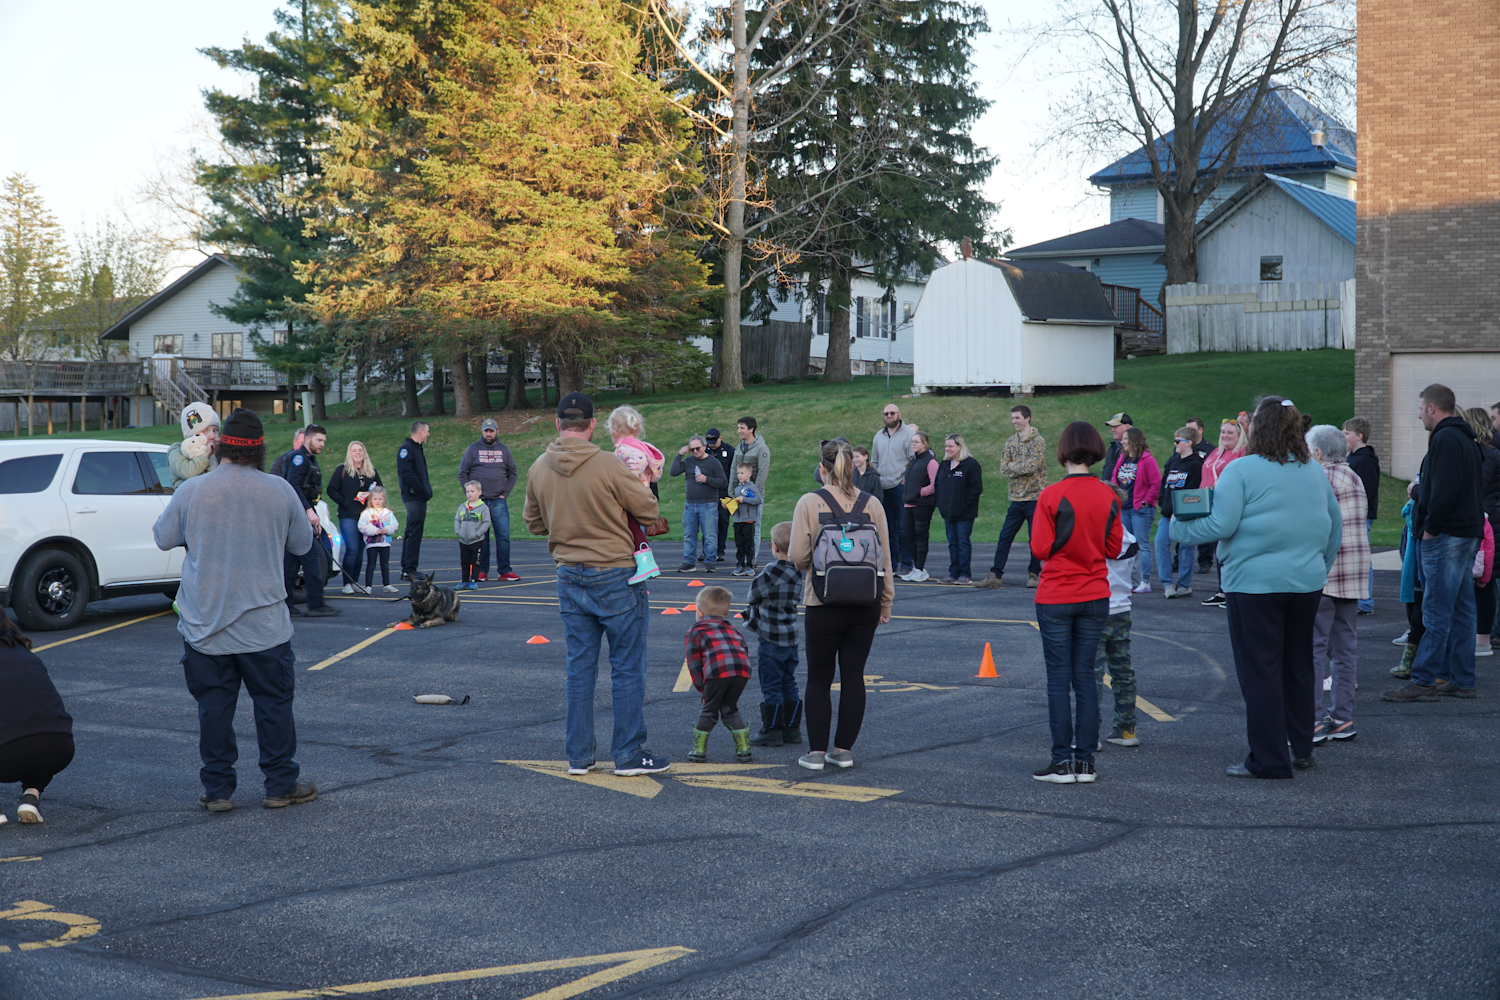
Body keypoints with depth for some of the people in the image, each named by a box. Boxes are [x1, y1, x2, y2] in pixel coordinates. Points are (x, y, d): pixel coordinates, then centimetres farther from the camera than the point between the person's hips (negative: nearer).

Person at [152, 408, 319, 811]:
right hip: (264, 625, 0)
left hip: (204, 625, 1)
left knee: (213, 706, 9)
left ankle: (217, 789, 13)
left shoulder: (191, 491, -7)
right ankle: (280, 785, 17)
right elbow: (302, 544, 7)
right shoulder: (280, 491, -7)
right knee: (274, 702, 10)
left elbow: (163, 538, 8)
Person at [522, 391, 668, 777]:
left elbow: (533, 521, 13)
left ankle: (578, 756, 15)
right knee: (627, 667, 4)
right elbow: (649, 510, -7)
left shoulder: (539, 469, -1)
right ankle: (629, 753, 8)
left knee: (579, 667, 12)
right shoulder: (609, 467, -17)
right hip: (615, 576, -5)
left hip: (569, 577, 5)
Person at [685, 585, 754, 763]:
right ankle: (744, 750, 17)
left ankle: (699, 751, 21)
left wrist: (702, 688, 17)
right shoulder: (733, 630, 36)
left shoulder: (695, 632, 22)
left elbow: (694, 664, 13)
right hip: (742, 671, 4)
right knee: (730, 709, 21)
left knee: (709, 711, 13)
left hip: (717, 672, -4)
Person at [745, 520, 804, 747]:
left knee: (771, 687, 0)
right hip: (791, 637, 7)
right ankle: (792, 728, 18)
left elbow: (753, 596, -12)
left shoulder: (771, 571, -19)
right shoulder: (798, 573, 4)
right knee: (789, 685, 15)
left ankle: (772, 730, 4)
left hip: (771, 639, -7)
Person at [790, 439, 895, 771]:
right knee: (853, 675, 9)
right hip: (865, 605, 3)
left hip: (824, 604, -3)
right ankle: (844, 749, 13)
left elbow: (798, 556, -12)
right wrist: (886, 602, 12)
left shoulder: (810, 503, -8)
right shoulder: (872, 504, 1)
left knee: (819, 678, 7)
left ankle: (816, 751, 8)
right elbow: (885, 558, 4)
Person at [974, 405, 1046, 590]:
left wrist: (1013, 467, -6)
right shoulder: (1010, 442, 11)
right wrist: (1022, 468, -11)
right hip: (1016, 498, 5)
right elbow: (1004, 469, 3)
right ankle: (995, 575, 4)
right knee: (1004, 537, 2)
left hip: (1035, 497, -5)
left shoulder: (1038, 441, -6)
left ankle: (1034, 574, 15)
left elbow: (1032, 465, -18)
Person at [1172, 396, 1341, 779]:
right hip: (1307, 583, 6)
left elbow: (1220, 524, -17)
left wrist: (1183, 528, 0)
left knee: (1259, 671, -1)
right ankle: (1301, 749, 26)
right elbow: (1335, 525, 17)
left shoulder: (1242, 470, -11)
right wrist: (1320, 568, 26)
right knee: (1298, 665, 17)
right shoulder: (1314, 471, 9)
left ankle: (1269, 759, 1)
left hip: (1256, 583, -6)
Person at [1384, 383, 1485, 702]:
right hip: (1467, 534, 10)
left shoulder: (1446, 439, -14)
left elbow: (1444, 491, -23)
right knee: (1460, 611, 11)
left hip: (1445, 538, -10)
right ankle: (1462, 681, 15)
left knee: (1436, 613, -9)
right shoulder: (1466, 439, 19)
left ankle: (1423, 681, -7)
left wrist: (1430, 528, -16)